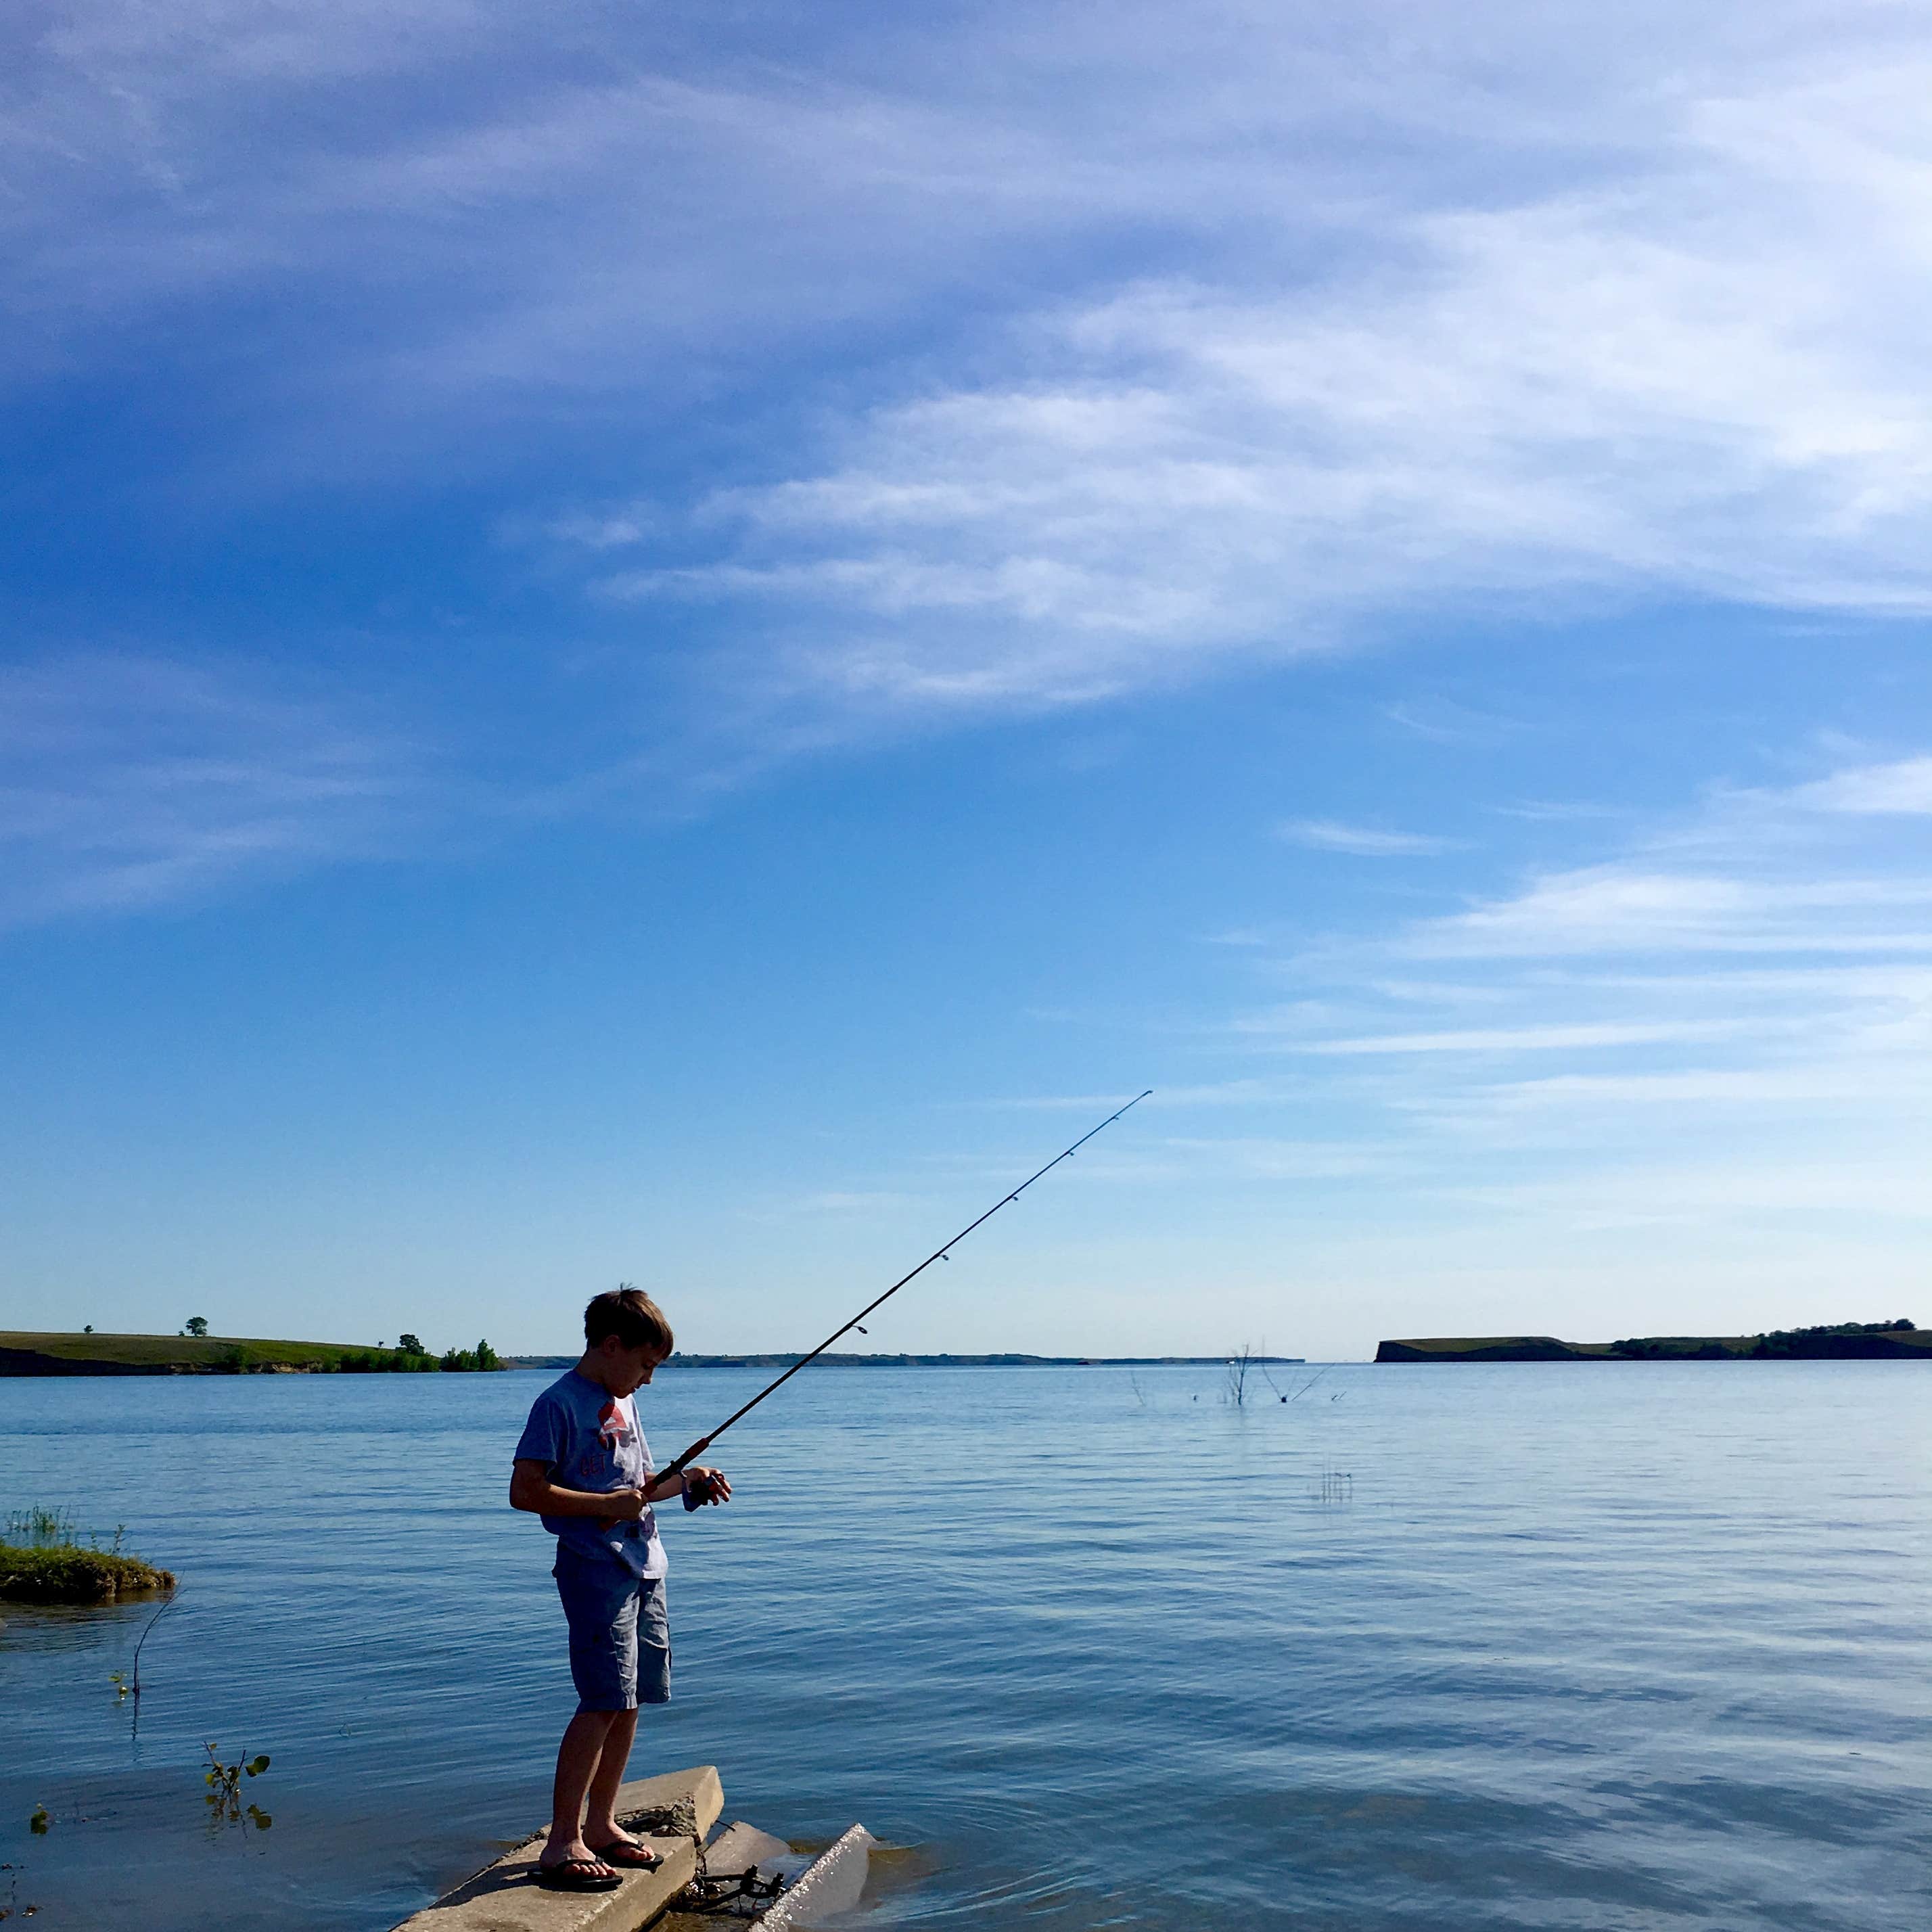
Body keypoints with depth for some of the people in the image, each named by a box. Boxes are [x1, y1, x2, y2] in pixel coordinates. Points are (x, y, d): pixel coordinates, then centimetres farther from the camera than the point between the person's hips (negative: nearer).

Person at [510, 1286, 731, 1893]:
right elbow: (525, 1491, -18)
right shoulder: (559, 1404, -11)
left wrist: (685, 1481, 11)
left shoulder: (622, 1404, 17)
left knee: (630, 1700, 11)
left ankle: (600, 1826, 22)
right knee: (604, 1701, -13)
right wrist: (606, 1506, -20)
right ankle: (561, 1844, -7)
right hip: (595, 1567, -9)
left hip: (644, 1566, 9)